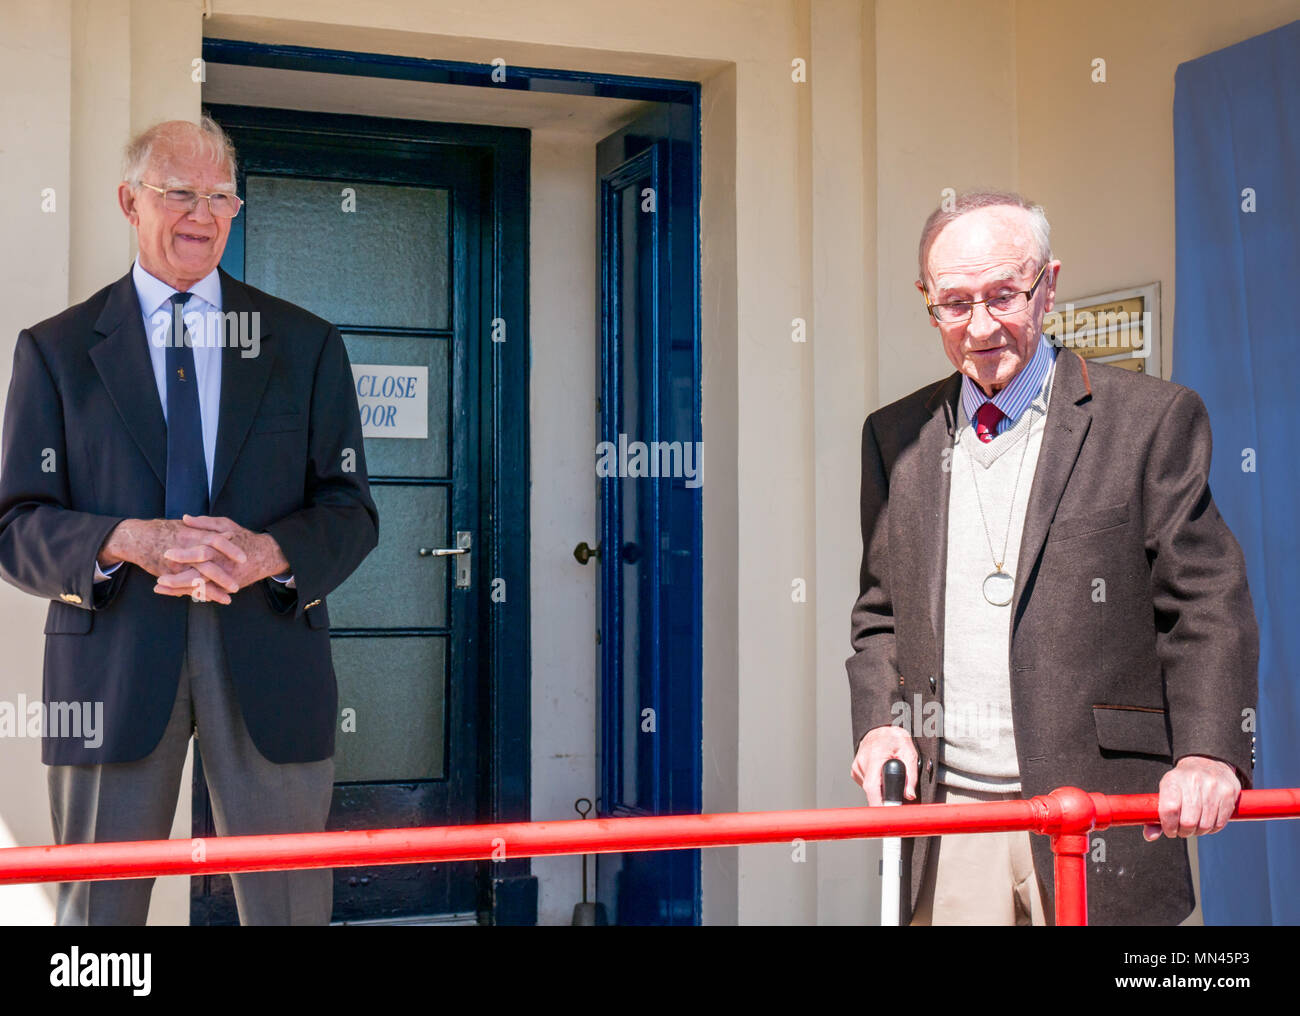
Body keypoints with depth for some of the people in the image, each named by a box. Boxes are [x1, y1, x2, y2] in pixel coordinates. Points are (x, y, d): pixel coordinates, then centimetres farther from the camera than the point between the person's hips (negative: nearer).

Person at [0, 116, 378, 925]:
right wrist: (128, 541, -19)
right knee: (97, 910, 8)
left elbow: (351, 511, 6)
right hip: (113, 662, 0)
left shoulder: (306, 344, 11)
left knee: (289, 907, 5)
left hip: (269, 655, 1)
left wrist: (267, 553, -16)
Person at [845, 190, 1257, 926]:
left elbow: (1207, 605, -3)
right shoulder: (896, 436, 11)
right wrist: (878, 722, 0)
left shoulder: (1153, 418, -1)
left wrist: (1209, 753, -17)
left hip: (1097, 815, -3)